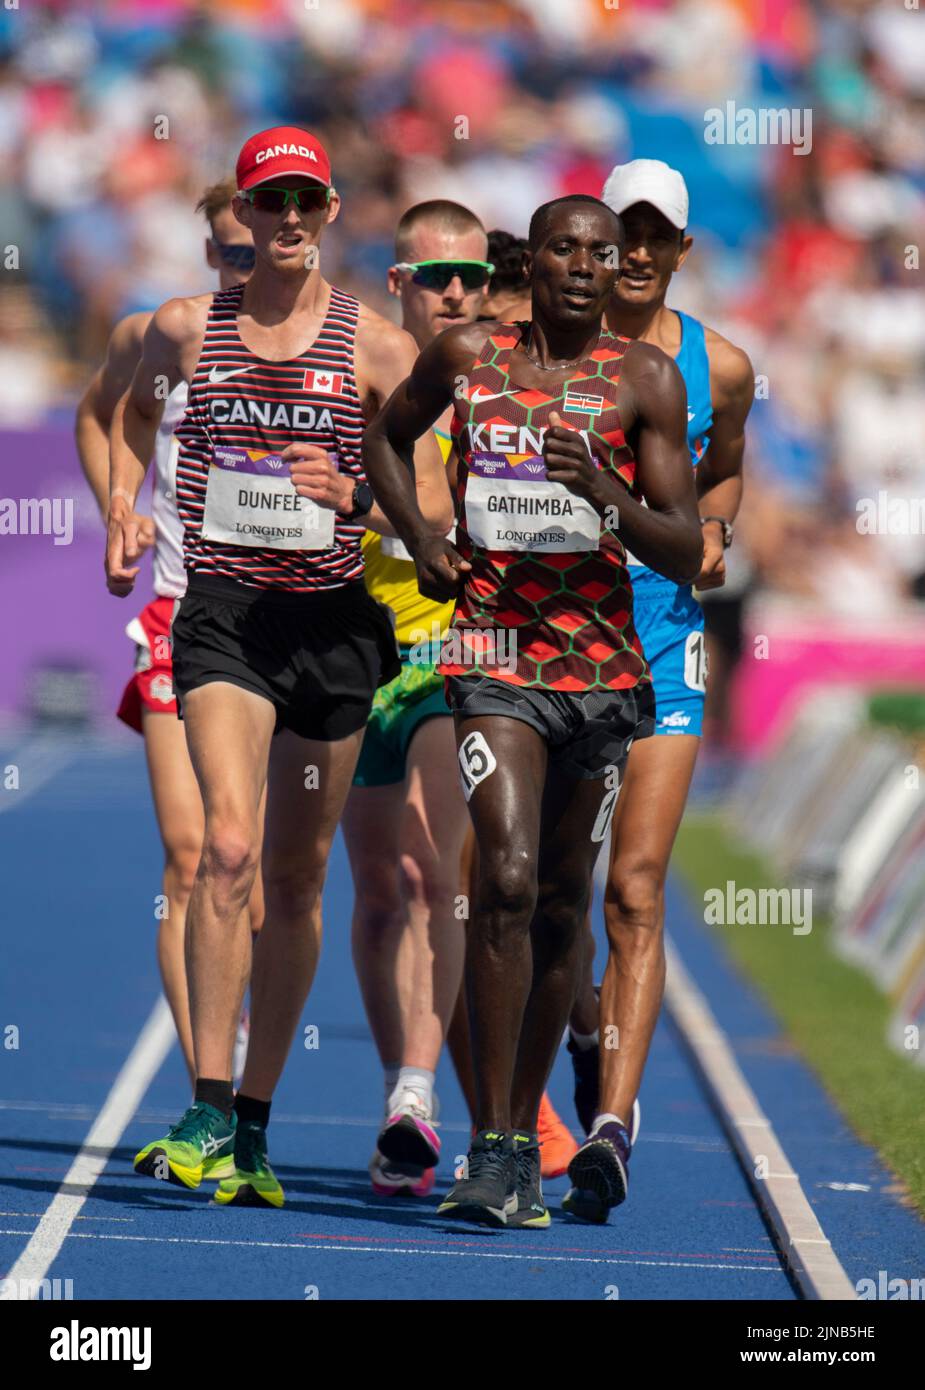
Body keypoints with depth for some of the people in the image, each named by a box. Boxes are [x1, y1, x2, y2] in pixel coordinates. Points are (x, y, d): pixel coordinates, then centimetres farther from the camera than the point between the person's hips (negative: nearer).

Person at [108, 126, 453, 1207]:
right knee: (227, 844, -19)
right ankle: (208, 1117, -21)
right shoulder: (185, 328, 5)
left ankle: (254, 1125, 20)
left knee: (297, 875, 8)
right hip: (222, 611, -1)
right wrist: (123, 504, 11)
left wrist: (353, 495, -18)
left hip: (334, 619, 1)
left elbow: (436, 509, 1)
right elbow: (134, 409, 28)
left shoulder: (376, 348, 0)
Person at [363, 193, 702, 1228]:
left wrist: (608, 497, -19)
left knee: (561, 905, 9)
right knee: (507, 880, -18)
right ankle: (491, 1147, -18)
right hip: (495, 650, -2)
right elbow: (386, 436, 25)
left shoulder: (646, 381, 2)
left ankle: (524, 1133, 23)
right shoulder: (468, 358, 4)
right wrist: (418, 538, 10)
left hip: (602, 665, 2)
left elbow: (685, 554, -1)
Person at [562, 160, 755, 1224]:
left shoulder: (718, 367, 5)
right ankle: (587, 1023, 36)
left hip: (661, 646, 0)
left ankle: (612, 1126, -15)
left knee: (635, 890, -11)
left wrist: (713, 531, 3)